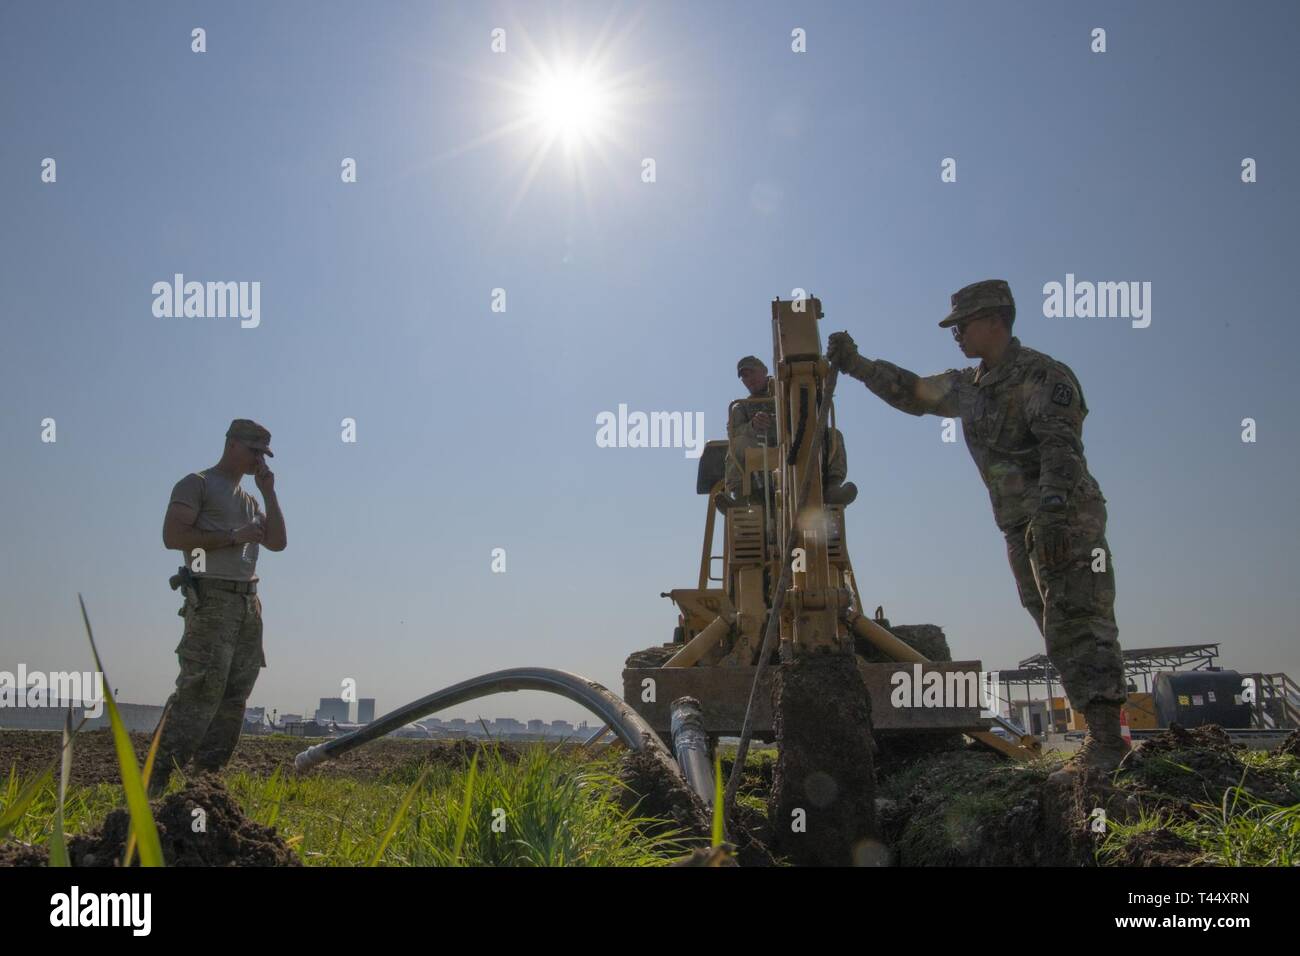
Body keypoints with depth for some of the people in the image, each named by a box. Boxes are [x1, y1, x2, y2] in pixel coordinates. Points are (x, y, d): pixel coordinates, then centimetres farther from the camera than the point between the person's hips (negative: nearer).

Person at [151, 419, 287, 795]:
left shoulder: (249, 499, 23)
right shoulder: (197, 485, -1)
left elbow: (278, 542, 16)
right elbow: (173, 535, -13)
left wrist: (269, 493, 9)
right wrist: (232, 537, -14)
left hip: (248, 602, 9)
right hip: (212, 599, -8)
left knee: (234, 697, 5)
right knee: (200, 691, -16)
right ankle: (157, 782, -14)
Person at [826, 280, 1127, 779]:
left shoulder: (1043, 375, -10)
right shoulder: (969, 387, 16)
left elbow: (1060, 447, -22)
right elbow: (911, 391, 27)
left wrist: (1052, 511, -35)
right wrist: (857, 364, 20)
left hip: (1066, 524, -8)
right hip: (1022, 531, 8)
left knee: (1077, 626, -16)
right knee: (1062, 633, 6)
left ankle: (1105, 738, -20)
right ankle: (1105, 734, 8)